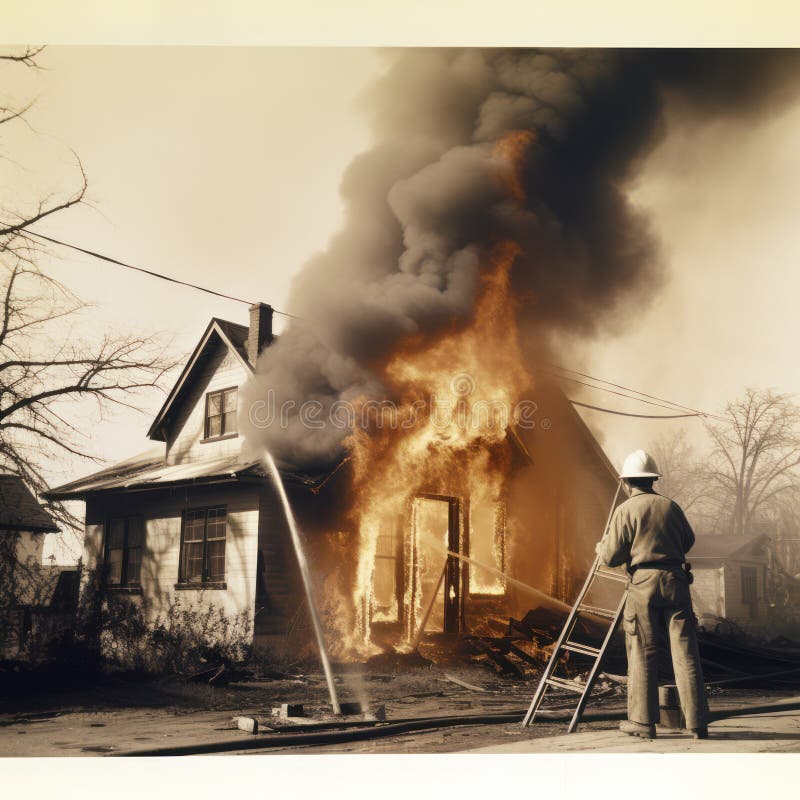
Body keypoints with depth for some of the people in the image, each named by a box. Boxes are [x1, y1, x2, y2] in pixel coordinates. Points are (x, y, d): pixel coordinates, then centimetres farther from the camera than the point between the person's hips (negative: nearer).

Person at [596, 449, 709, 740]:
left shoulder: (625, 510, -2)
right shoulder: (671, 506, 10)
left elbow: (611, 557, -4)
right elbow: (688, 541, 24)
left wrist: (601, 546, 17)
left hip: (643, 583, -3)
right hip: (676, 581, 3)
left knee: (643, 654, 4)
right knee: (685, 653, 3)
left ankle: (643, 722, 7)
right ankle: (697, 723, 4)